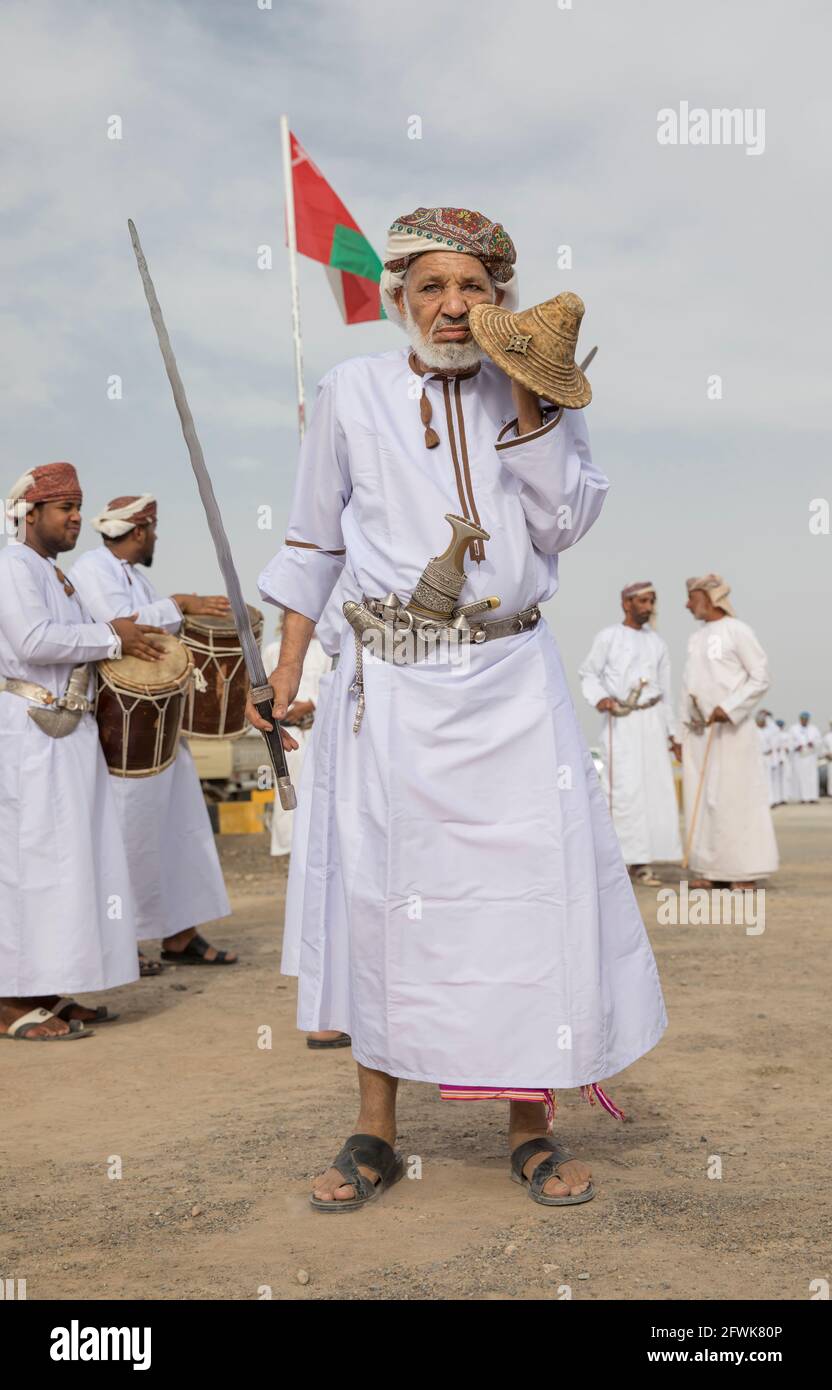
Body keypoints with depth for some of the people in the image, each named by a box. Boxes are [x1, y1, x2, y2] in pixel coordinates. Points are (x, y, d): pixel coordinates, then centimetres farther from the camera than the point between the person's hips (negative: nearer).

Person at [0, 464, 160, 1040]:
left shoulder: (54, 573, 21)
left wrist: (123, 641, 11)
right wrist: (111, 637, -15)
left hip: (66, 733, 10)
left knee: (69, 858, 11)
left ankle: (47, 992, 18)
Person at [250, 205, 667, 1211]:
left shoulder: (533, 394, 9)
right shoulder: (353, 391, 6)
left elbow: (564, 525, -2)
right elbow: (314, 540, 11)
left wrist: (530, 408, -7)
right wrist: (285, 667, 8)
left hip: (509, 683, 1)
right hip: (390, 684, -1)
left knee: (536, 883, -3)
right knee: (381, 889, 1)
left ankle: (530, 1127, 13)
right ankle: (375, 1134, 15)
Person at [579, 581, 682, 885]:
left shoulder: (657, 643, 13)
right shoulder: (608, 637, -1)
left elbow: (665, 689, 16)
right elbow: (588, 673, 1)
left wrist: (673, 733, 14)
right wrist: (599, 698, -20)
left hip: (652, 720, 5)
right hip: (620, 722, -4)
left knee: (656, 788, -1)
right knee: (623, 789, -11)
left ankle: (642, 862, 4)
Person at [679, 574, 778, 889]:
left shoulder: (737, 631, -5)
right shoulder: (696, 638, 17)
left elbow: (760, 677, -8)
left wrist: (729, 708, -17)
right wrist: (684, 727, 11)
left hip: (730, 729, -7)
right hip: (698, 730, 7)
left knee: (735, 798, -6)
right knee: (700, 799, 4)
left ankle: (745, 871, 0)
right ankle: (710, 868, 8)